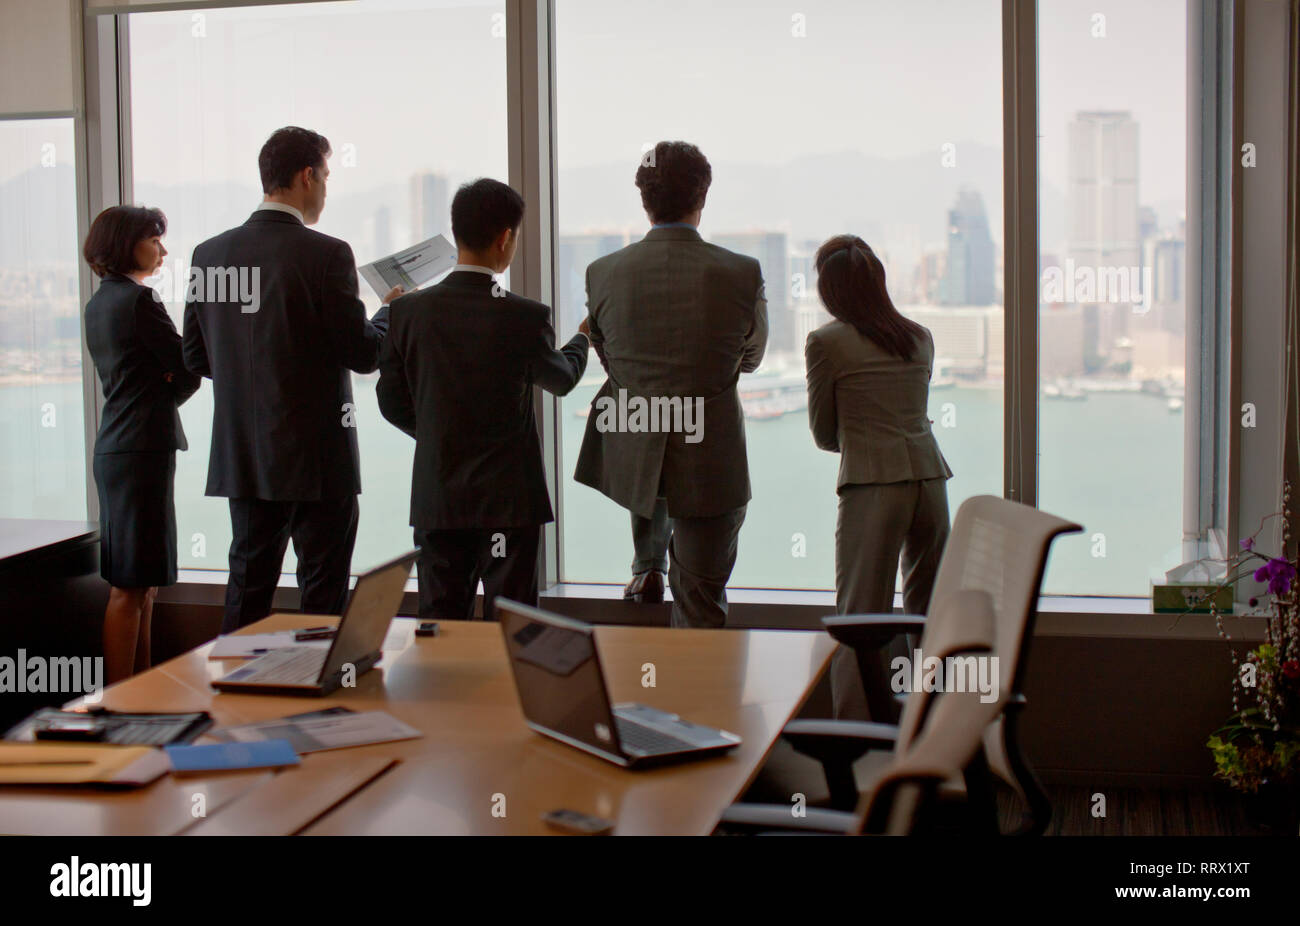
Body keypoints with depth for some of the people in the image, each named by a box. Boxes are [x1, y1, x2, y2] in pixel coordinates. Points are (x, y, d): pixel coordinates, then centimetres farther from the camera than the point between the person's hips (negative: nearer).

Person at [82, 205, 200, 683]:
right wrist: (168, 397, 8)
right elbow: (188, 373, -11)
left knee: (143, 586, 14)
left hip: (115, 446, 10)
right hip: (142, 448, -10)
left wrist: (161, 397, 2)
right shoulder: (139, 299, -13)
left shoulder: (99, 303, 17)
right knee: (130, 588, -6)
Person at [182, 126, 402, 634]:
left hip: (242, 456, 6)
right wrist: (391, 310, 8)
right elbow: (362, 353, -12)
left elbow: (195, 357, 8)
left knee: (248, 587, 14)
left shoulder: (209, 254, 3)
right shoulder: (326, 254, -14)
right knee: (323, 594, 4)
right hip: (317, 458, -5)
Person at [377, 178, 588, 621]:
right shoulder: (525, 317, -12)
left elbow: (392, 403, 4)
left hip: (436, 498, 3)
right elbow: (560, 379, 8)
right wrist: (583, 339, 30)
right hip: (509, 499, -3)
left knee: (440, 624, 9)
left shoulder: (410, 311, -4)